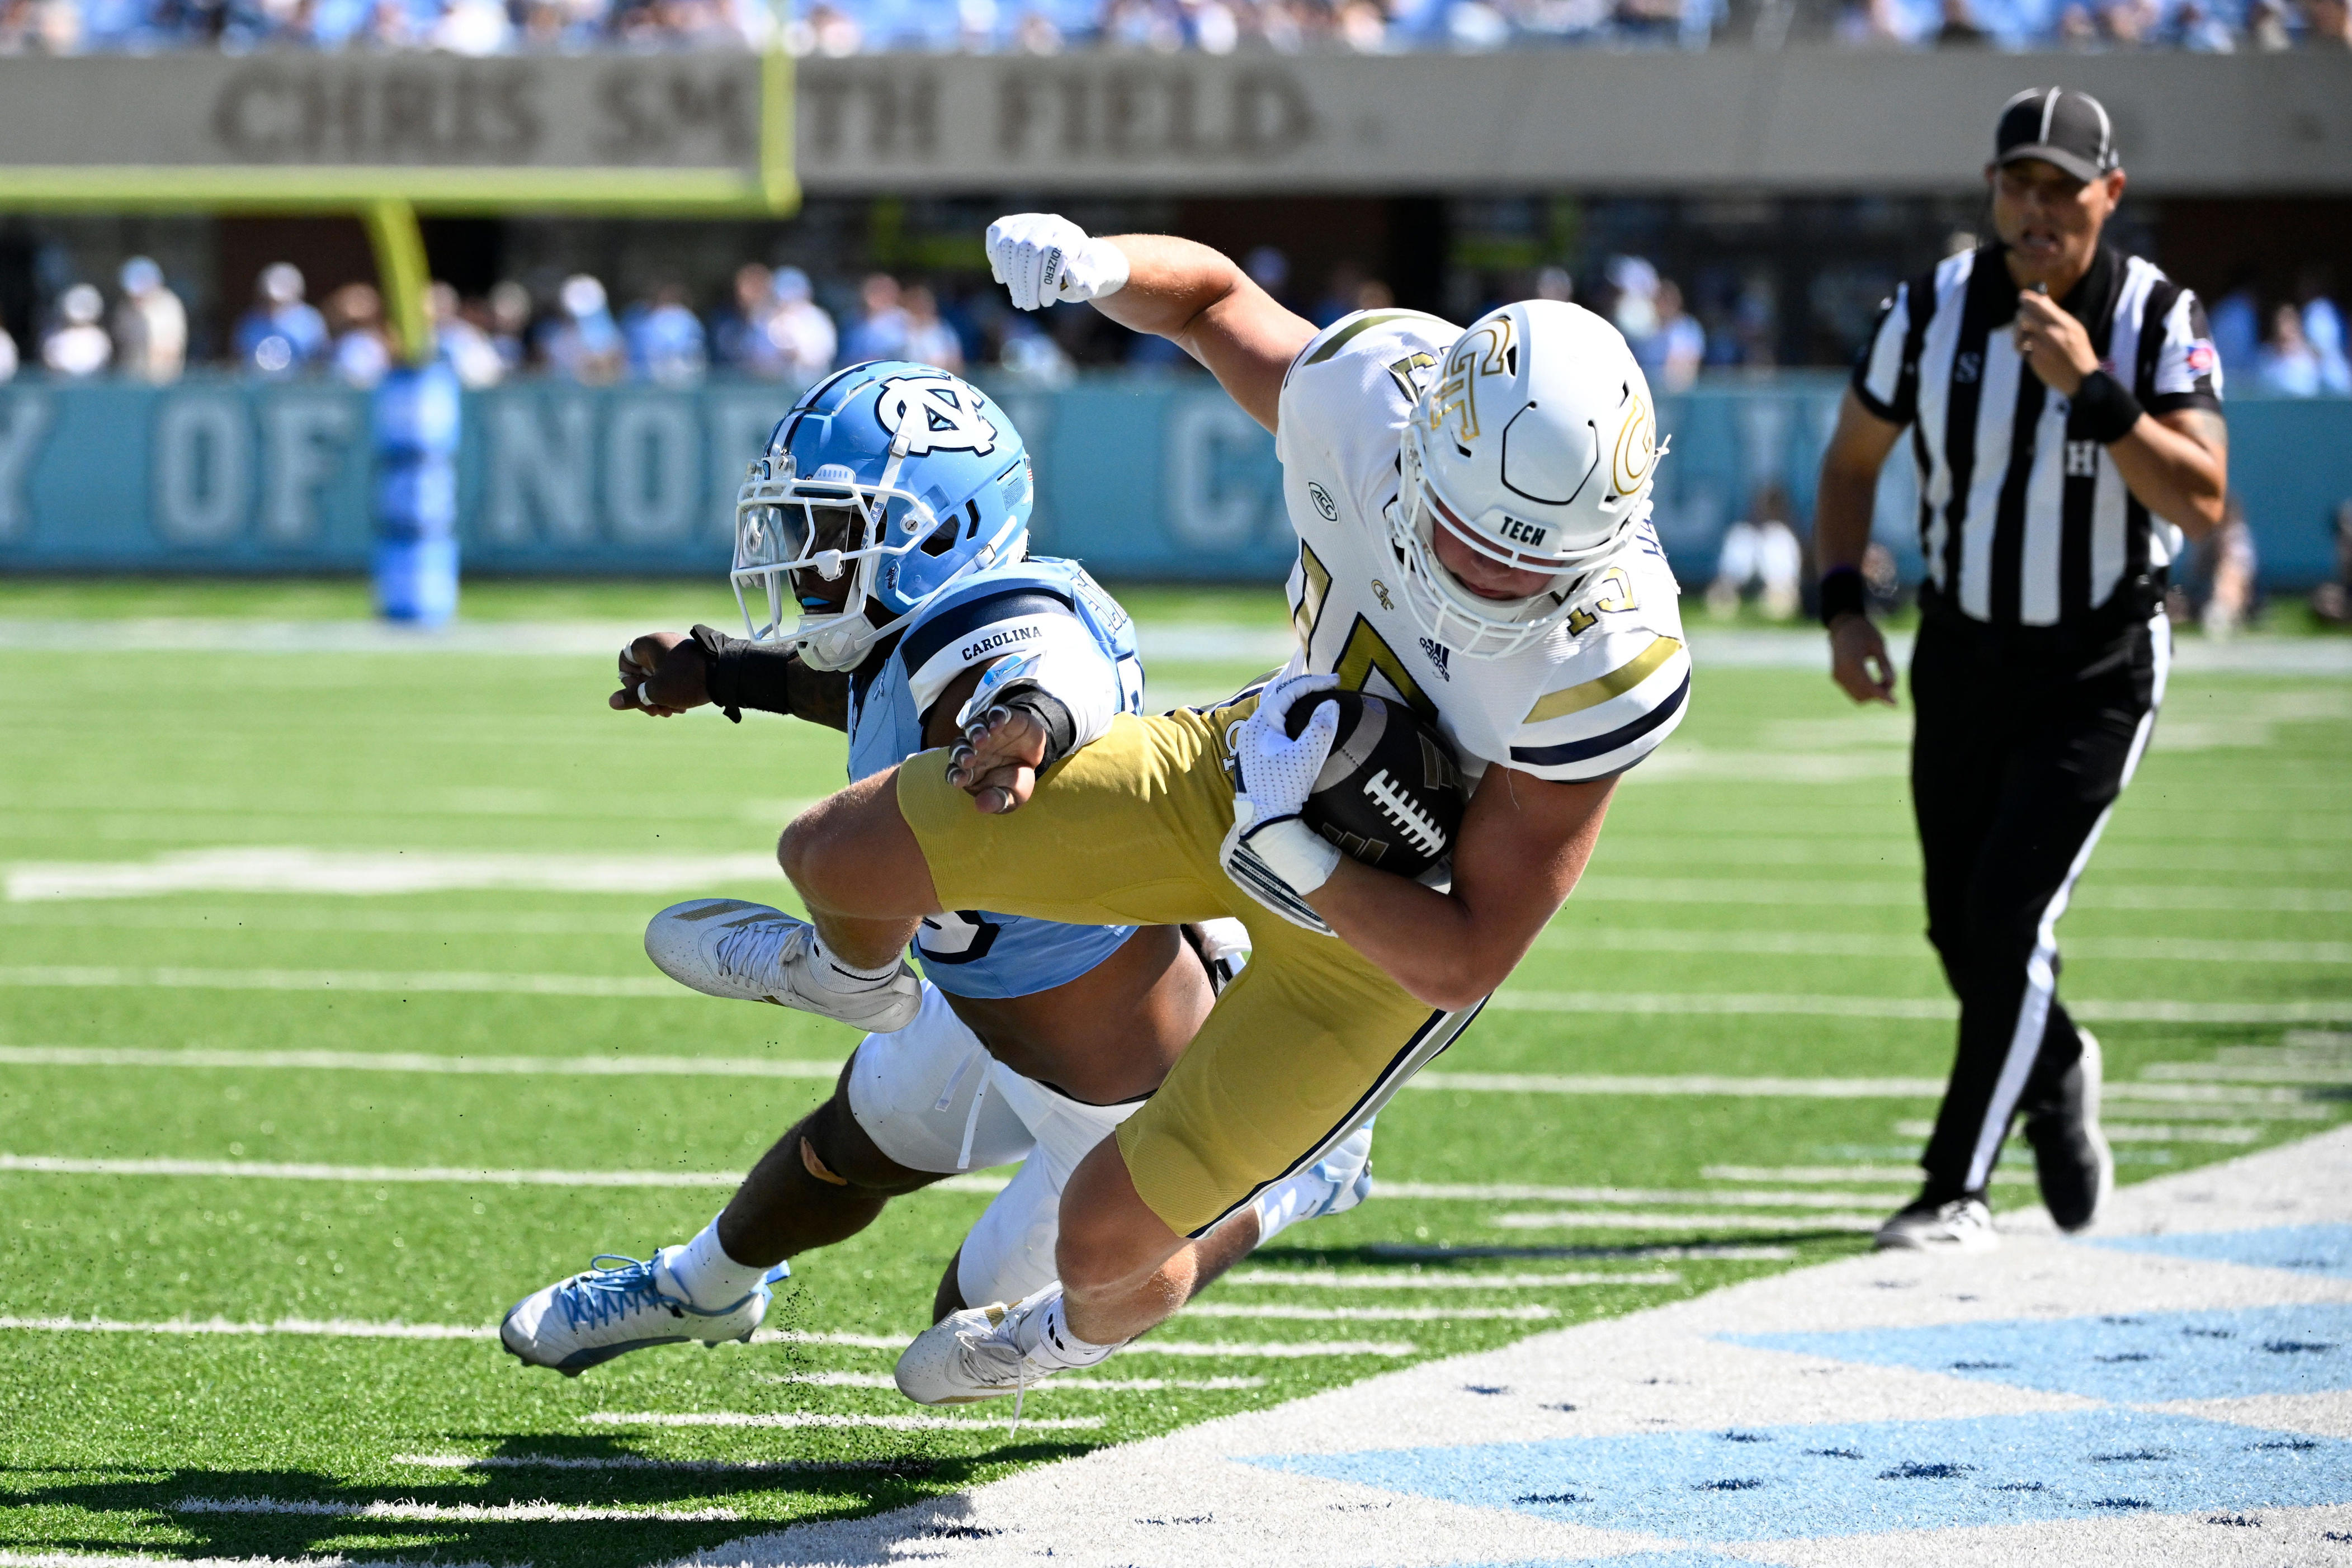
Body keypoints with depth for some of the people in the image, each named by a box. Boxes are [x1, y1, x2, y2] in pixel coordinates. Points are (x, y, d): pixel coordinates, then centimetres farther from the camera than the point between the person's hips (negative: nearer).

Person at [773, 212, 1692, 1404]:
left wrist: (1285, 849, -36)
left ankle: (1085, 1326, 44)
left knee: (1108, 1238, 1)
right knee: (835, 856, 1)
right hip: (1260, 759, 4)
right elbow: (1213, 297, -5)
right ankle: (866, 977, 43)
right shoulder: (1364, 393, -30)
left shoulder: (1603, 666, -39)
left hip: (1395, 921, -4)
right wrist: (1097, 268, -26)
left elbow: (1464, 962, -30)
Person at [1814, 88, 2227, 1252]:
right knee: (1959, 929, 10)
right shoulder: (1930, 314, -7)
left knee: (2009, 916, -14)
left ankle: (1957, 1191, -6)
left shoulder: (2157, 323, -14)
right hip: (1963, 654, 4)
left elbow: (2200, 503, -25)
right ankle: (2054, 1077, 42)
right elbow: (1852, 462, 7)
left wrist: (2093, 389, -35)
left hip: (2100, 667, -4)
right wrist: (1843, 606, -6)